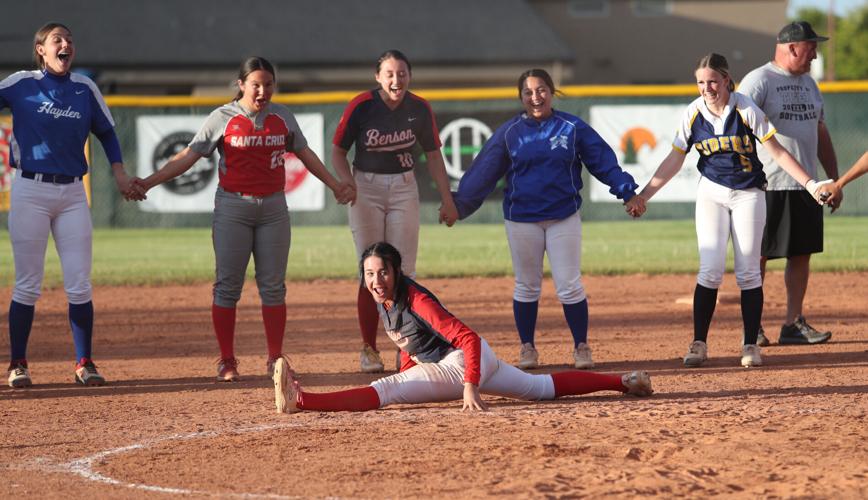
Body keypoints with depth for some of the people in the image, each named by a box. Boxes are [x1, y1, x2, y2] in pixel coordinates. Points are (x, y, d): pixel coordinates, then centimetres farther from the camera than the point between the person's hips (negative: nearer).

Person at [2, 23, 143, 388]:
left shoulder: (85, 89, 8)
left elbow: (106, 132, 17)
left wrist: (119, 173, 7)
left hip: (72, 193, 3)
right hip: (30, 190, -3)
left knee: (79, 285, 1)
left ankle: (84, 364, 8)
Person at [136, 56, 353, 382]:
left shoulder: (282, 116, 6)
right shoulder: (223, 118, -4)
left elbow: (304, 153, 17)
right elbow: (189, 155, -6)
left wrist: (334, 185, 15)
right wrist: (148, 182, -14)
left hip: (273, 208, 3)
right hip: (232, 207, -3)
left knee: (273, 285, 4)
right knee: (227, 285, -2)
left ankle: (275, 360, 9)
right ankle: (227, 362, 4)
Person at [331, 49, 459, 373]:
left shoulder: (419, 109, -4)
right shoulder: (361, 106, -11)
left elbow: (433, 155, 7)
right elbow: (338, 151, -4)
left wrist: (447, 198, 4)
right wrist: (347, 182, -22)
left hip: (403, 188, 2)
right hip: (366, 188, -2)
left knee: (403, 272, -1)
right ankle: (369, 350, 7)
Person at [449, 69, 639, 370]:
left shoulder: (572, 128, 0)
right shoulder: (509, 132, 1)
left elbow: (603, 161, -2)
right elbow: (483, 173, 1)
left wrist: (626, 191, -12)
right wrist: (459, 205, -5)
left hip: (563, 217, -1)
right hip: (521, 218, 1)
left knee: (569, 286, -2)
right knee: (526, 287, 8)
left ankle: (581, 347, 9)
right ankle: (527, 348, 20)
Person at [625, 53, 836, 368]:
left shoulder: (746, 111, -11)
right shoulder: (693, 115, -4)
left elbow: (776, 152, -7)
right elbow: (674, 161, 3)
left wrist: (809, 183, -13)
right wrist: (643, 195, 0)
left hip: (748, 194, -1)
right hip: (711, 194, 1)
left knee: (748, 271, -2)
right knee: (711, 269, -9)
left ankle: (751, 345, 6)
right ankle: (699, 344, -2)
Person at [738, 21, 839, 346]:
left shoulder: (808, 83, 16)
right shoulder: (759, 80, -8)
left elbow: (820, 132, 22)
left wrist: (834, 179, 18)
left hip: (805, 186, 7)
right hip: (767, 186, -7)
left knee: (802, 253, 6)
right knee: (758, 256, -2)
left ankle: (793, 324, 12)